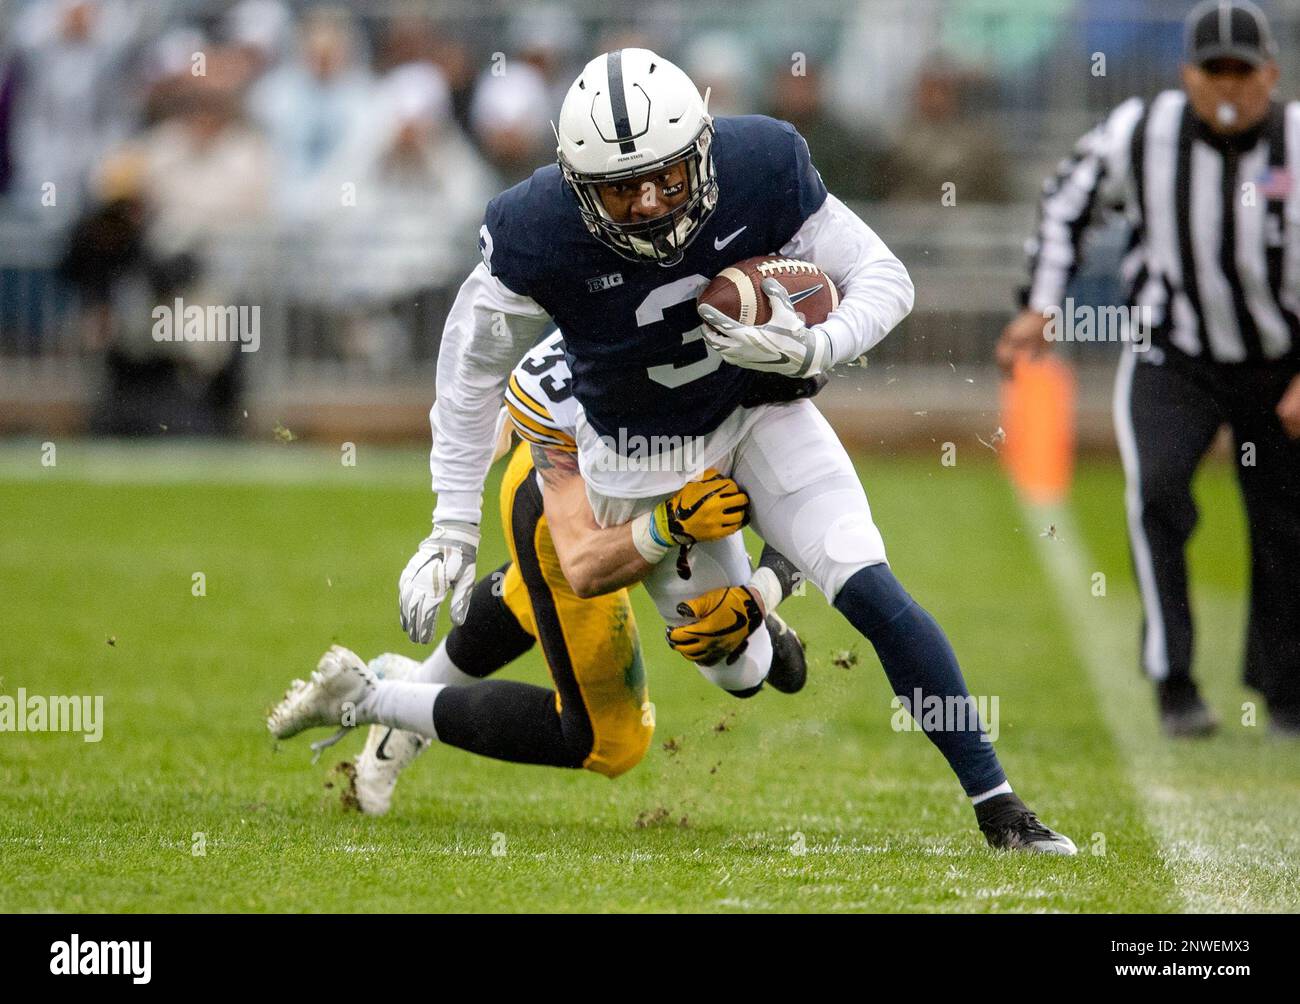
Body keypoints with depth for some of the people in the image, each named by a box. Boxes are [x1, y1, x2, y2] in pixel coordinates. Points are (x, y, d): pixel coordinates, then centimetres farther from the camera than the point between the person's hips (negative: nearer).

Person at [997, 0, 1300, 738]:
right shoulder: (1142, 132, -12)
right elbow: (1068, 202, 6)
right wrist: (1041, 307, -1)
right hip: (1172, 358, 0)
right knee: (1157, 490, -24)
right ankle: (1174, 683, -22)